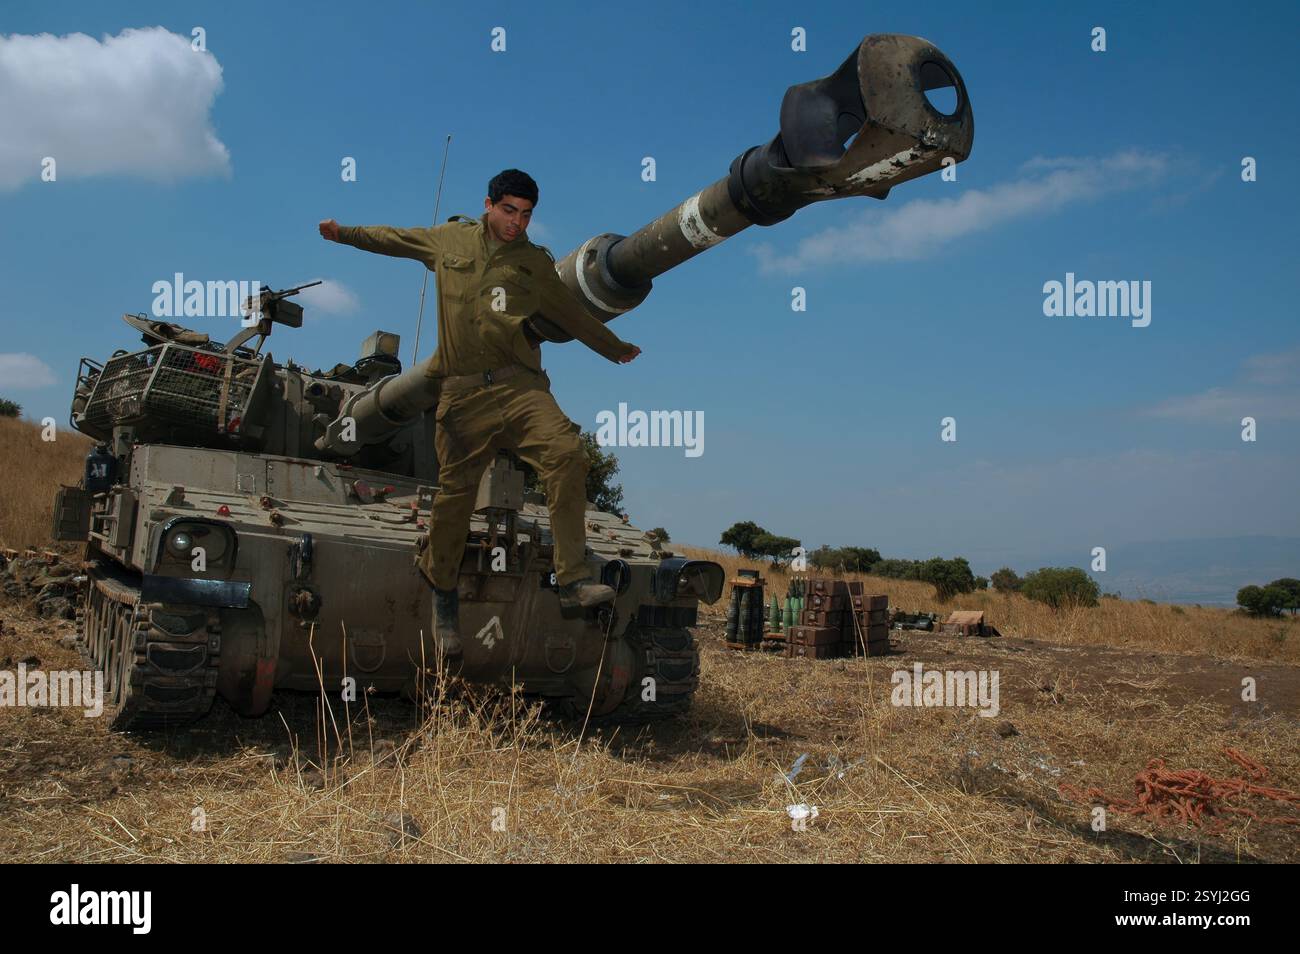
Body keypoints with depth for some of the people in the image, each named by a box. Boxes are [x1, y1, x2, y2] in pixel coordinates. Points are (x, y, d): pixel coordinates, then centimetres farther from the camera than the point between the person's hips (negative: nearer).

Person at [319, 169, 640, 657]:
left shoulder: (536, 264, 13)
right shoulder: (450, 239, 14)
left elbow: (574, 315, 26)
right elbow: (394, 238, 32)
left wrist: (616, 348, 33)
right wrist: (345, 232, 37)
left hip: (519, 385, 0)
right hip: (462, 394, 0)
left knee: (566, 454, -26)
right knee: (454, 494, 1)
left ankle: (573, 580, -23)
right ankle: (443, 596, 24)